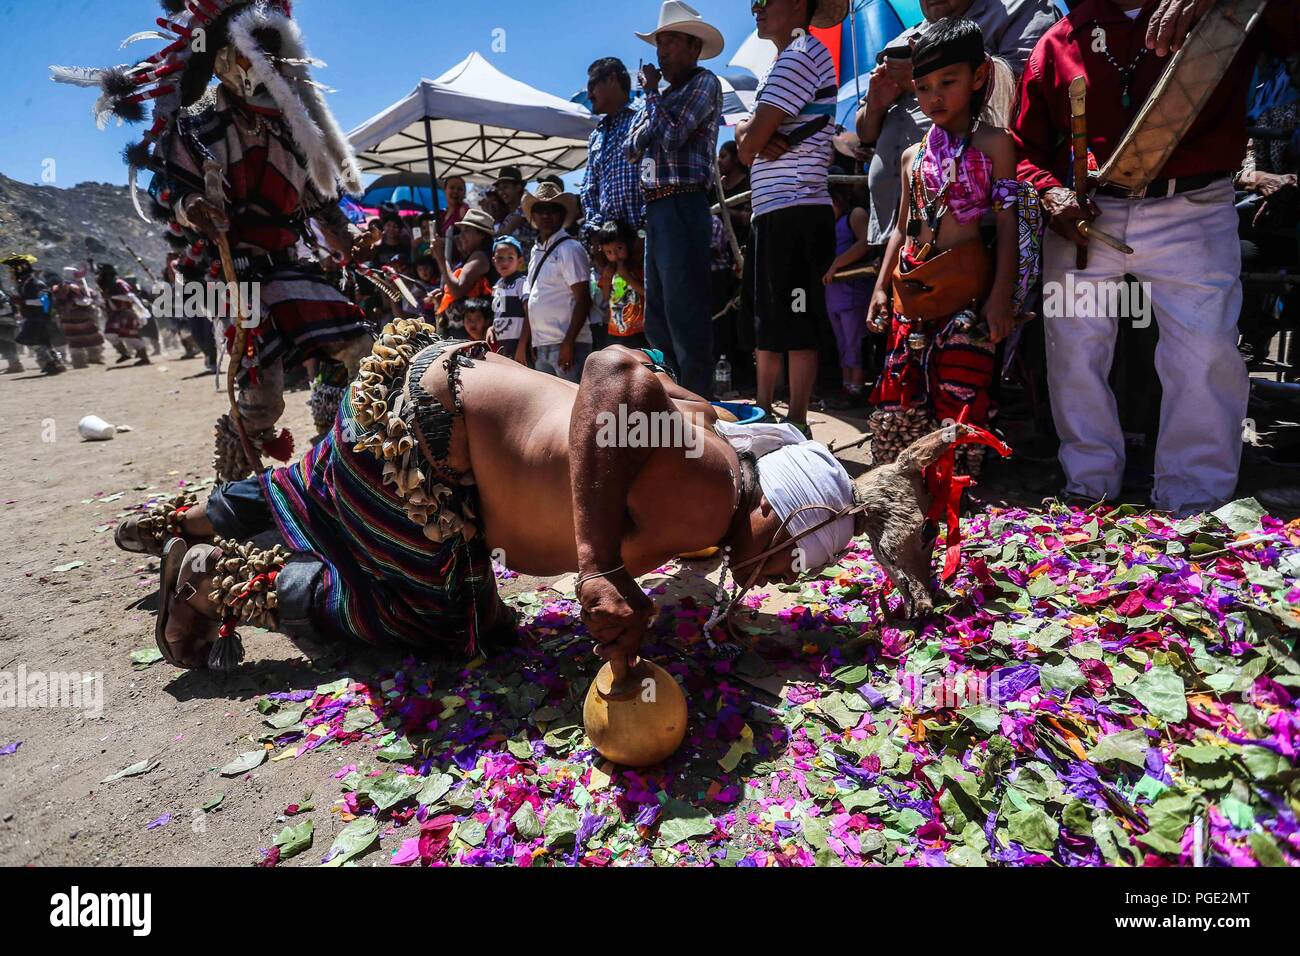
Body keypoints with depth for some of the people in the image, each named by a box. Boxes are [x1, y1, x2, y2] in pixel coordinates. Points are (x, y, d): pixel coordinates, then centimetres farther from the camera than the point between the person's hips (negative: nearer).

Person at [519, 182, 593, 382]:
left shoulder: (570, 249, -5)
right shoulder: (536, 251, 17)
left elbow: (583, 300, -12)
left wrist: (568, 342, -19)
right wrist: (524, 342, 14)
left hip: (566, 343, -8)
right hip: (541, 345, 8)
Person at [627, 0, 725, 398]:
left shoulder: (704, 83, -1)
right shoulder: (662, 95, 23)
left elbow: (671, 135, -13)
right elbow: (632, 148, 16)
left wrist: (651, 93, 2)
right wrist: (651, 97, 6)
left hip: (683, 205, -9)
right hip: (655, 208, 9)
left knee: (684, 308, -12)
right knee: (656, 310, 10)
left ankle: (697, 399, -9)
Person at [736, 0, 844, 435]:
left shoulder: (800, 54, -7)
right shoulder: (787, 60, 24)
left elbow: (749, 146, -14)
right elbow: (745, 137, 15)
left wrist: (752, 137, 8)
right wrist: (755, 133, -7)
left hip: (795, 212, -10)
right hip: (770, 212, 10)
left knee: (795, 324, -7)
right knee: (767, 318, 14)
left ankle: (796, 422, -1)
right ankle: (764, 411, 25)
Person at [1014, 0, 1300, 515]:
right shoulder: (1058, 43, 9)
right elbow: (1026, 146, 12)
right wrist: (1049, 192, -8)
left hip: (1193, 212, -2)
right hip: (1083, 216, 2)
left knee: (1205, 356, -7)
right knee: (1073, 352, 5)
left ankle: (1192, 515, 7)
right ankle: (1089, 489, 21)